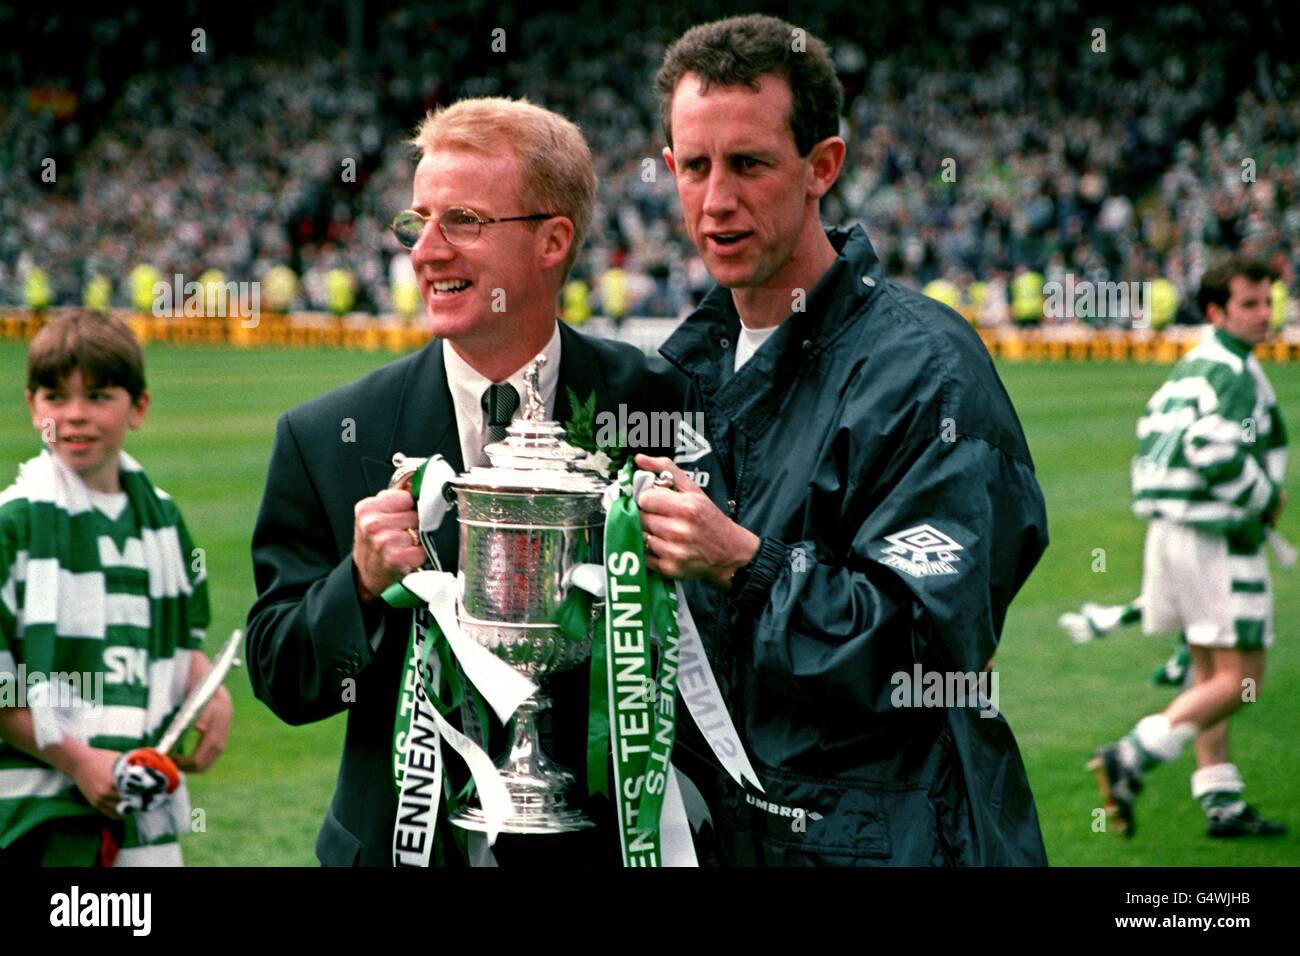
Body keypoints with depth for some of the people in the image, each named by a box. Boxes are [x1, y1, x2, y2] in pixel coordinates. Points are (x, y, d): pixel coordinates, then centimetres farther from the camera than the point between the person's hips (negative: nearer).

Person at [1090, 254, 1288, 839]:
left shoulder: (1190, 366, 15)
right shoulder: (1234, 373, -15)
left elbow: (1151, 436, 19)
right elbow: (1218, 458, -26)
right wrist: (1269, 497, -10)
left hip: (1170, 528, 10)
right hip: (1216, 541, -10)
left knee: (1210, 675, 14)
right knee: (1238, 680, -6)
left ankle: (1220, 803, 16)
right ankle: (1131, 759, -11)